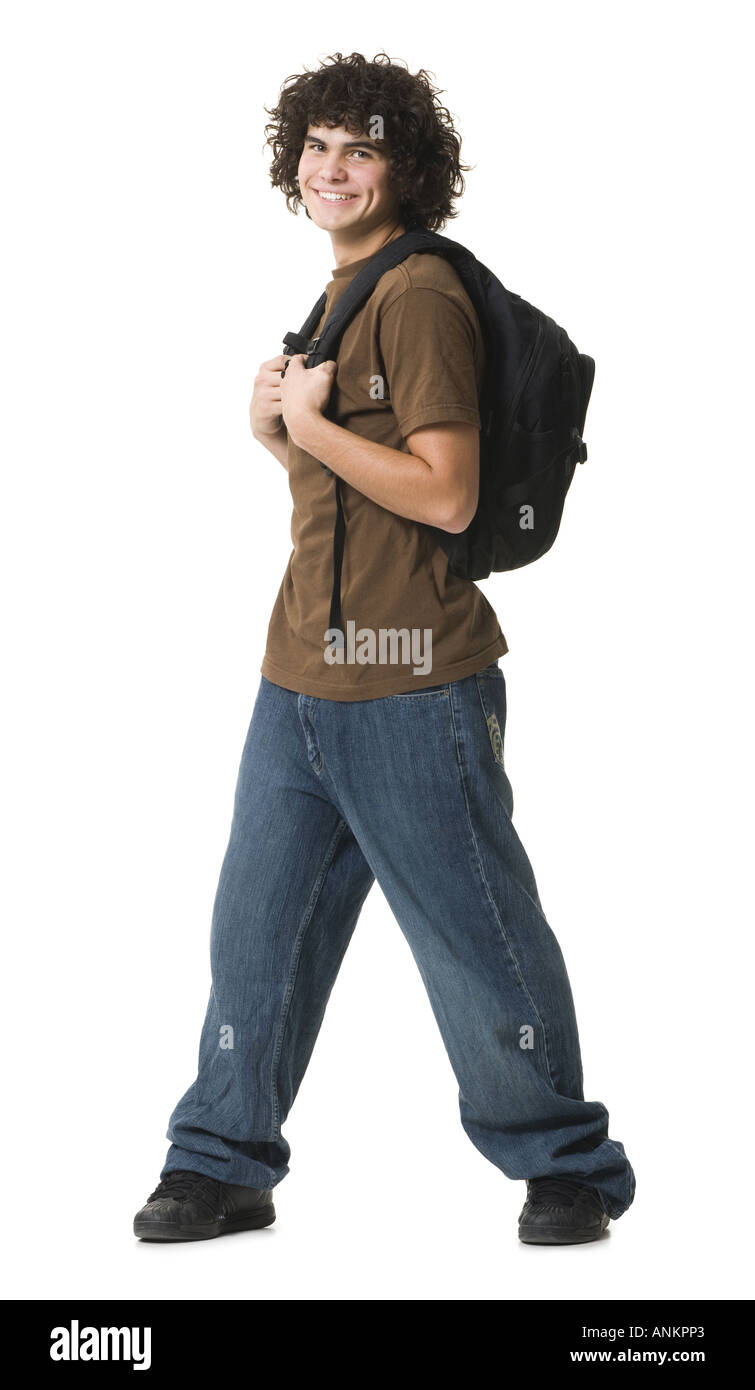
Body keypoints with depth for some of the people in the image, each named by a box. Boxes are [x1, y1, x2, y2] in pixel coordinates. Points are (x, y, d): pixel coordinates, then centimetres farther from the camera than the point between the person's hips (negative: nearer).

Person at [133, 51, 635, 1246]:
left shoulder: (420, 295, -13)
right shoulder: (341, 295, 17)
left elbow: (445, 495, -19)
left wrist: (309, 424, -14)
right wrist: (276, 429, 5)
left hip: (409, 686, -9)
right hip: (300, 675, 9)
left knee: (478, 936, 3)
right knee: (257, 924, 12)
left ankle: (569, 1167, 20)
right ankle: (224, 1163, 25)